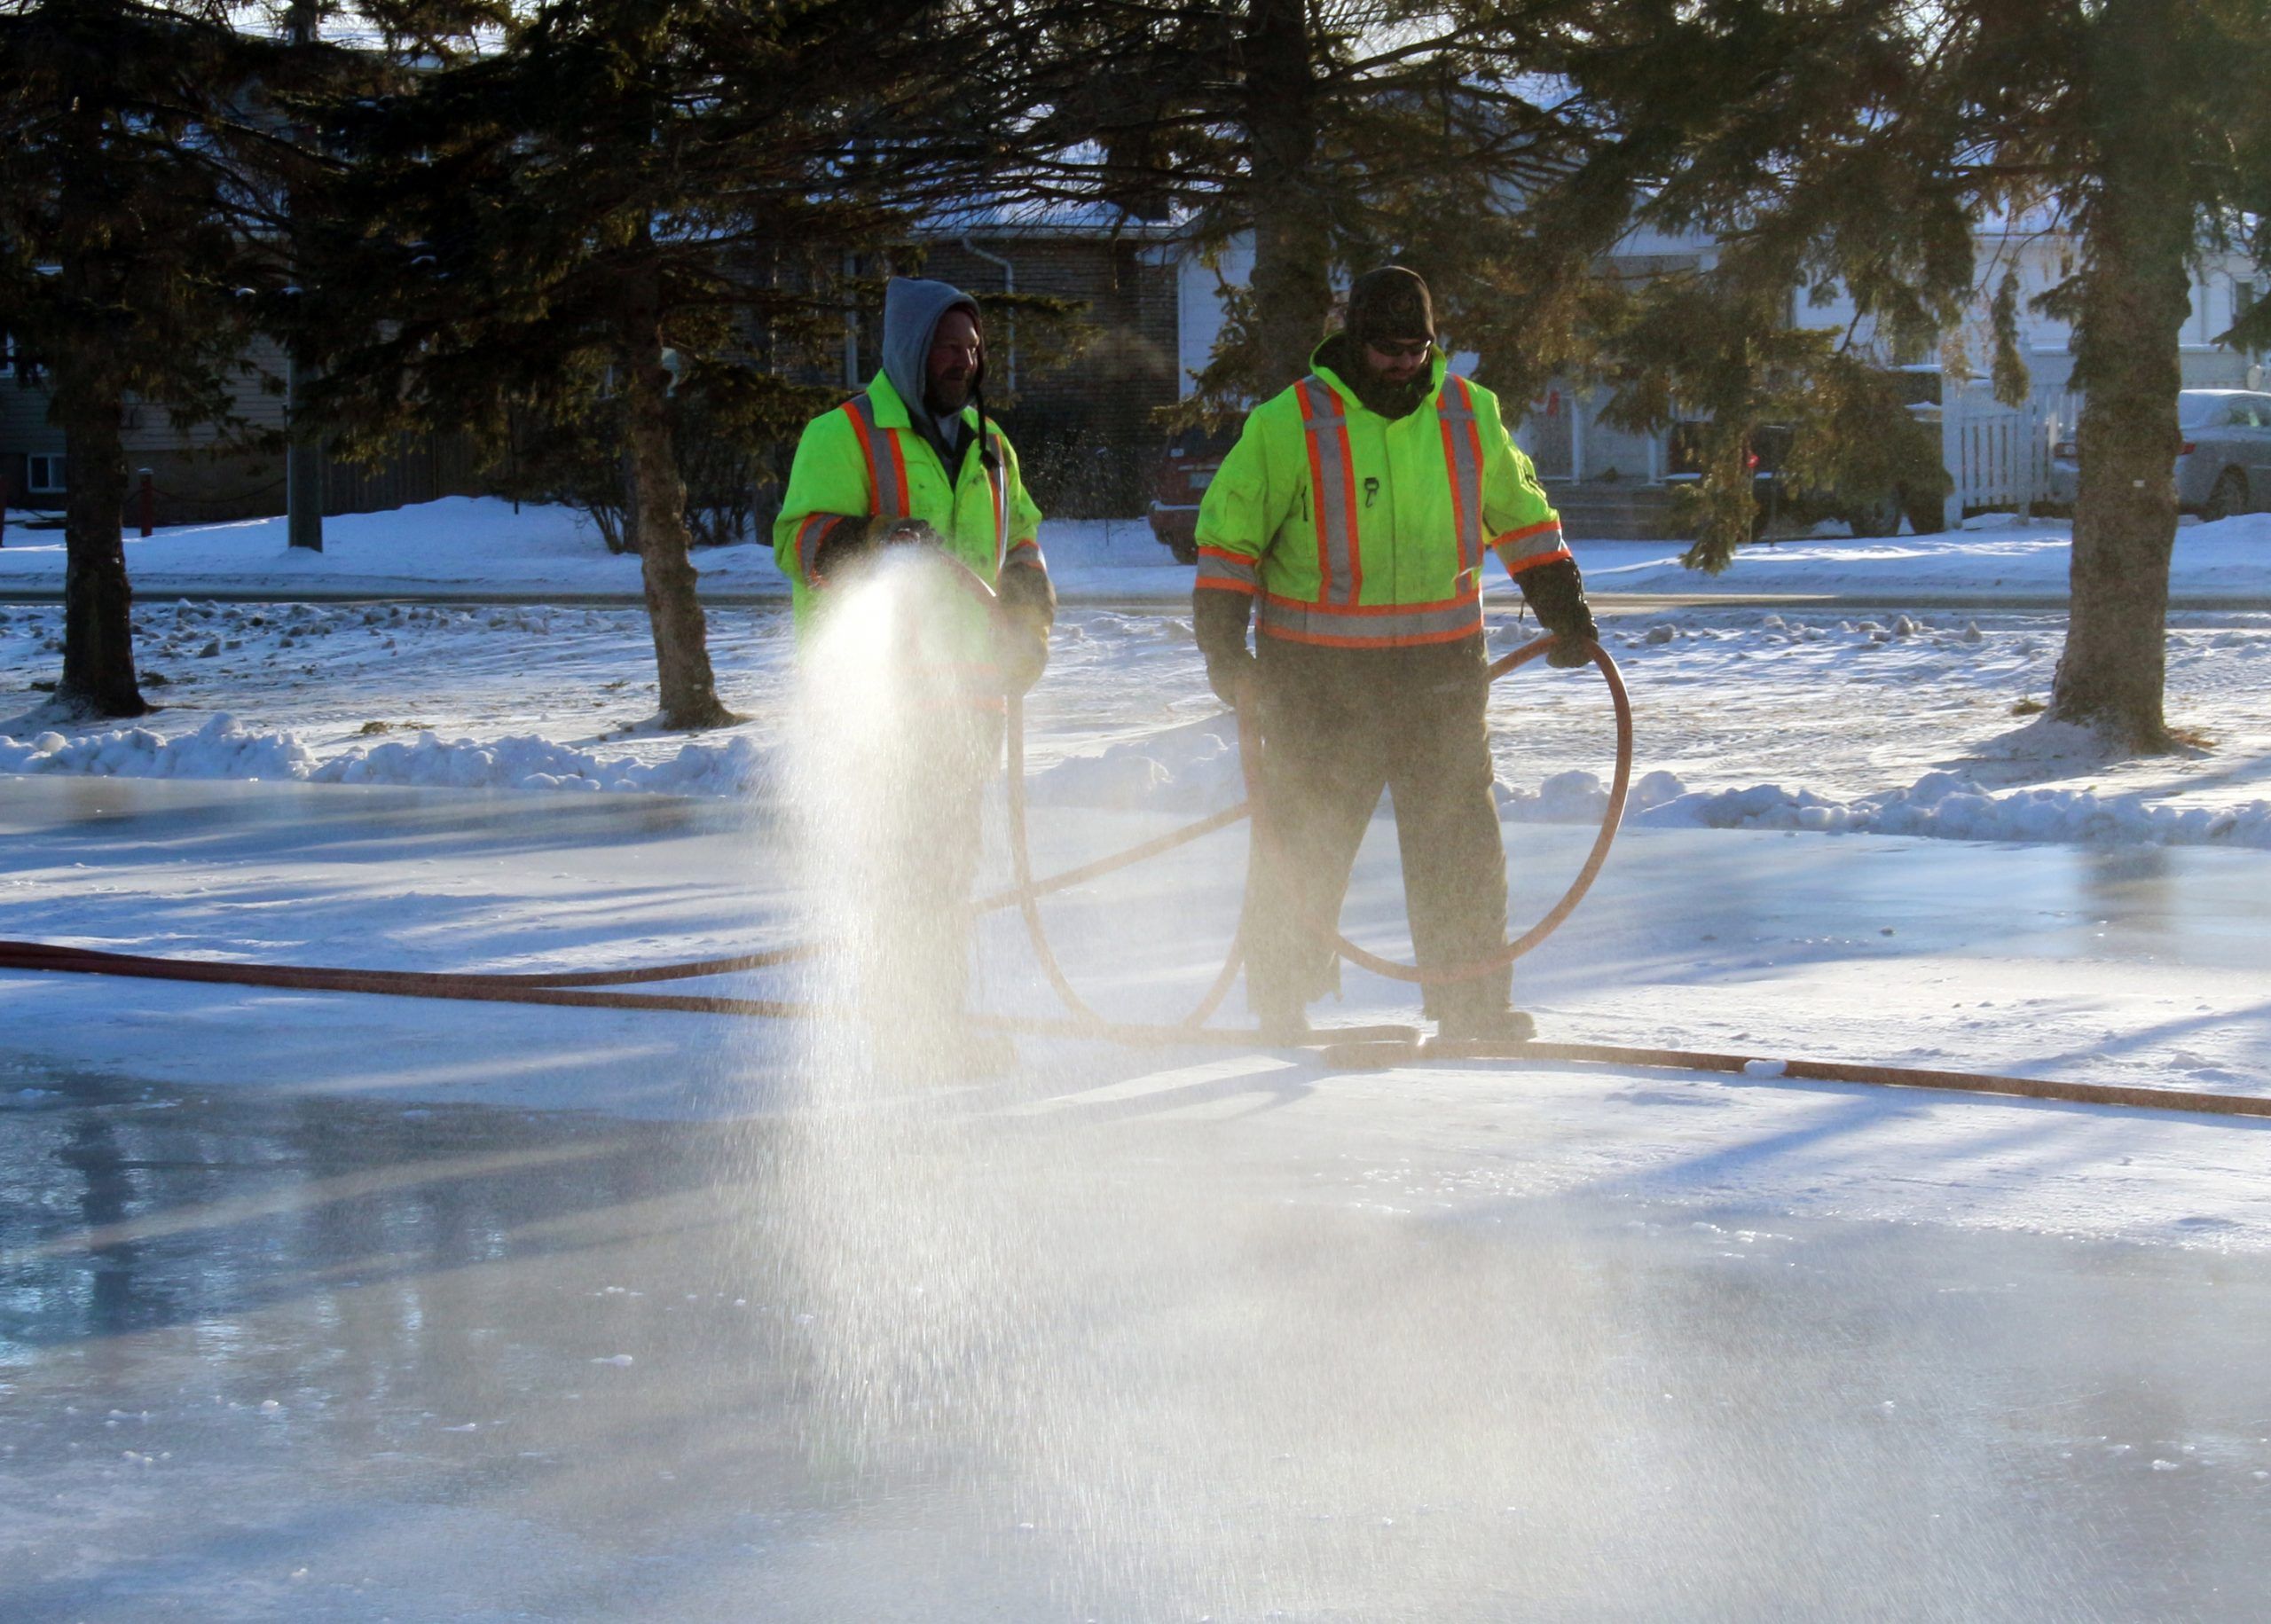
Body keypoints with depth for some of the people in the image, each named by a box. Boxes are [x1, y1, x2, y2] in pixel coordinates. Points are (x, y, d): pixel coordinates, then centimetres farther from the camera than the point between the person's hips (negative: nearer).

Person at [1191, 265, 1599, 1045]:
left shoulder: (1470, 416, 6)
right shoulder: (1289, 425, -6)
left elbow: (1522, 516, 21)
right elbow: (1227, 536, -1)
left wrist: (1564, 608, 19)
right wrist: (1224, 649, -6)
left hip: (1442, 666, 3)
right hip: (1319, 673, -3)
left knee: (1458, 833, 3)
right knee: (1305, 838, 2)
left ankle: (1472, 1001, 10)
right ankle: (1282, 1003, 14)